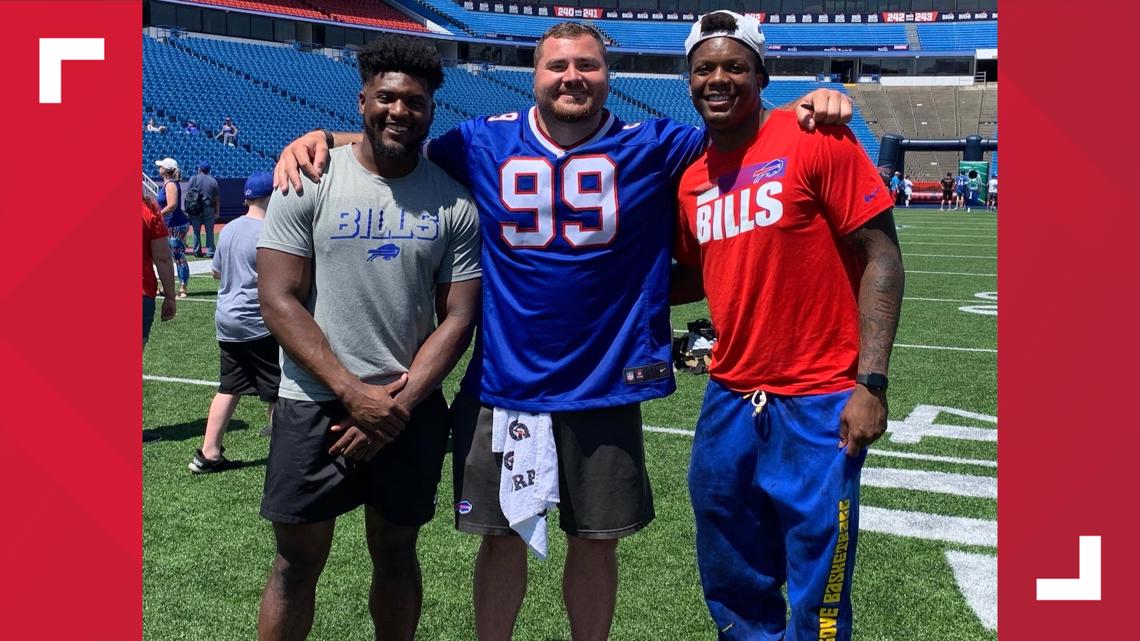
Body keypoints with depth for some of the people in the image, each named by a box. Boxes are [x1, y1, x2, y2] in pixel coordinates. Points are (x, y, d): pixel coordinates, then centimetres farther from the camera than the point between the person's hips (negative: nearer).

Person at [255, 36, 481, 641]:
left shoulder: (454, 202, 1)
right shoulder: (309, 182, -4)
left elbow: (458, 316, -1)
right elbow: (279, 300, -8)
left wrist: (399, 404, -12)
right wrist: (355, 393, -16)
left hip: (411, 410, 2)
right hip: (315, 406, -1)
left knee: (395, 551, 16)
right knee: (297, 563, 8)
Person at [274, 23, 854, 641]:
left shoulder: (651, 147, -1)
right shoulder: (484, 143, 1)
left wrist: (812, 105, -13)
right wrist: (318, 137, -5)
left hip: (605, 390, 0)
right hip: (502, 387, 1)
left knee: (596, 542, 14)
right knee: (503, 537, 13)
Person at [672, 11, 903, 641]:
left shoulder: (816, 140, -9)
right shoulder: (692, 181, 8)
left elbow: (880, 256, -10)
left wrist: (870, 383, -16)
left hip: (817, 403, -5)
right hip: (730, 399, 6)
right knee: (732, 586, 18)